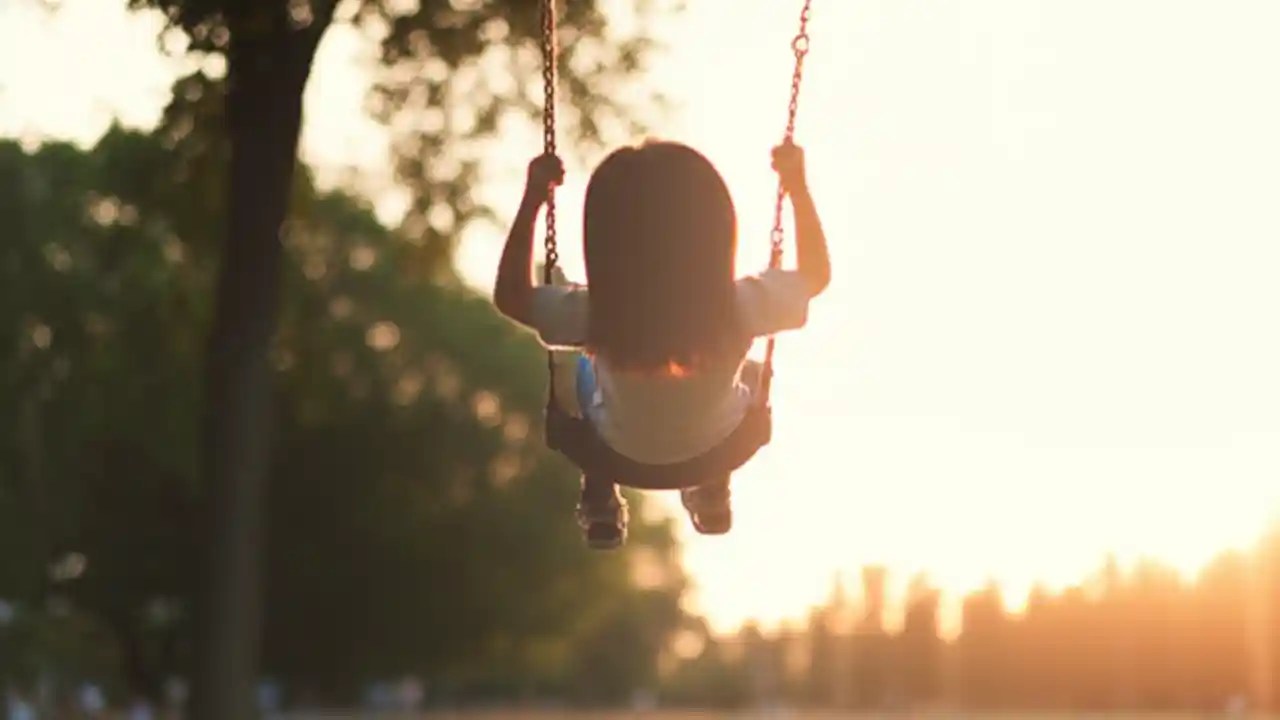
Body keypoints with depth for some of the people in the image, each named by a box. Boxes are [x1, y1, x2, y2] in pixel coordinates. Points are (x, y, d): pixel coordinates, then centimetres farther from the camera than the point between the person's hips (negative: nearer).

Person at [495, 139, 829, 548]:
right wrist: (796, 184, -12)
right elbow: (816, 274, -16)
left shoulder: (596, 315, -38)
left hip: (621, 454, 0)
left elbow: (510, 295, -19)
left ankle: (601, 506, 44)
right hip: (718, 448, 0)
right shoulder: (741, 307, -37)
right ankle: (712, 494, 46)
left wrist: (534, 197, -20)